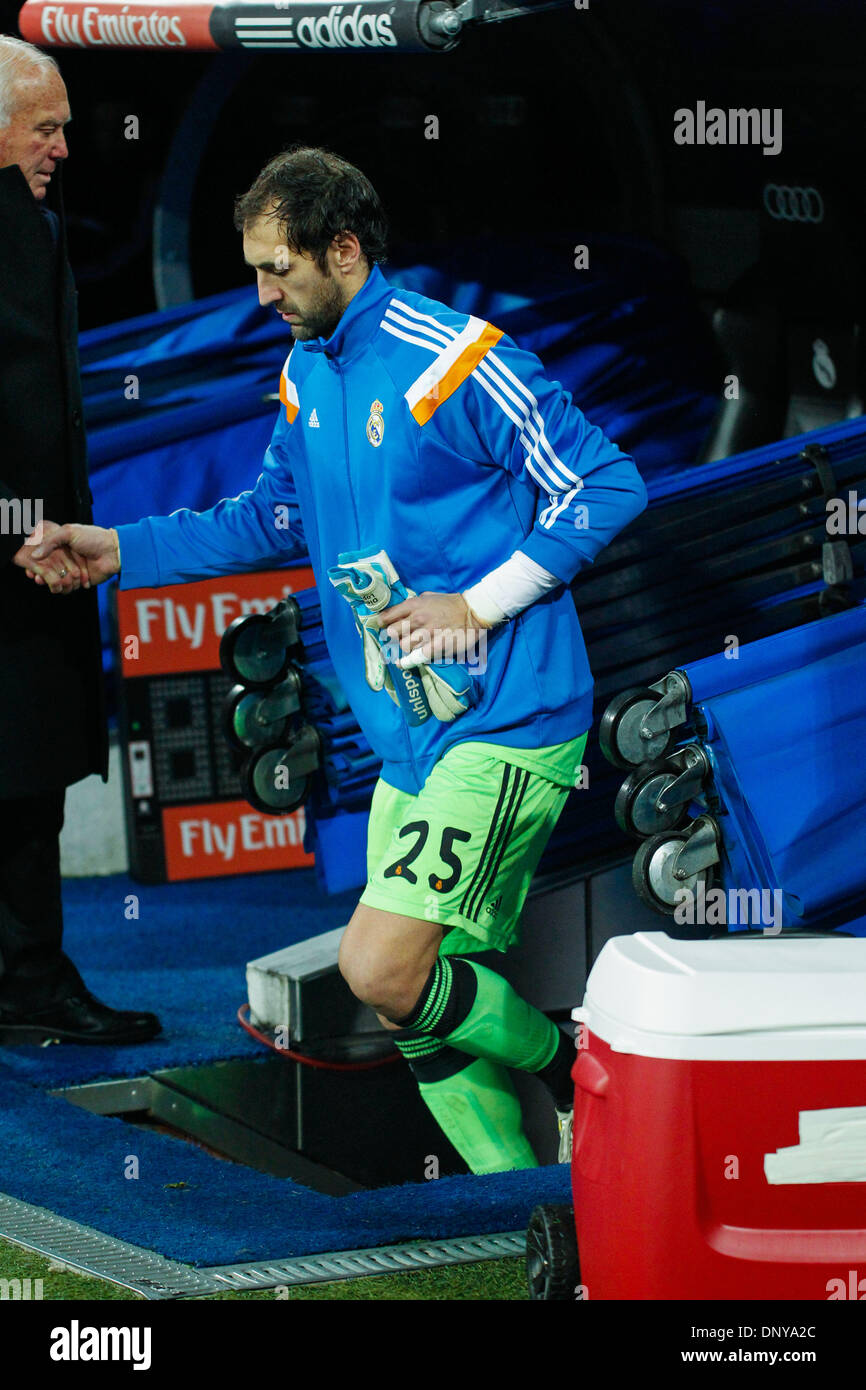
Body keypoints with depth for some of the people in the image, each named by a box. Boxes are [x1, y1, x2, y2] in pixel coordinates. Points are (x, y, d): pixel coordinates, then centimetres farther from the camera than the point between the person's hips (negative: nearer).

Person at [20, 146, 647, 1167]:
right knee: (429, 1007, 6)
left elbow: (608, 486, -11)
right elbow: (275, 518, 28)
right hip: (409, 740, 8)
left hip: (507, 727, -8)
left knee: (378, 968, -18)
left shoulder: (453, 360, -12)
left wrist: (480, 603, -14)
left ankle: (579, 1080, 4)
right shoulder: (303, 376, 13)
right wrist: (121, 550, 21)